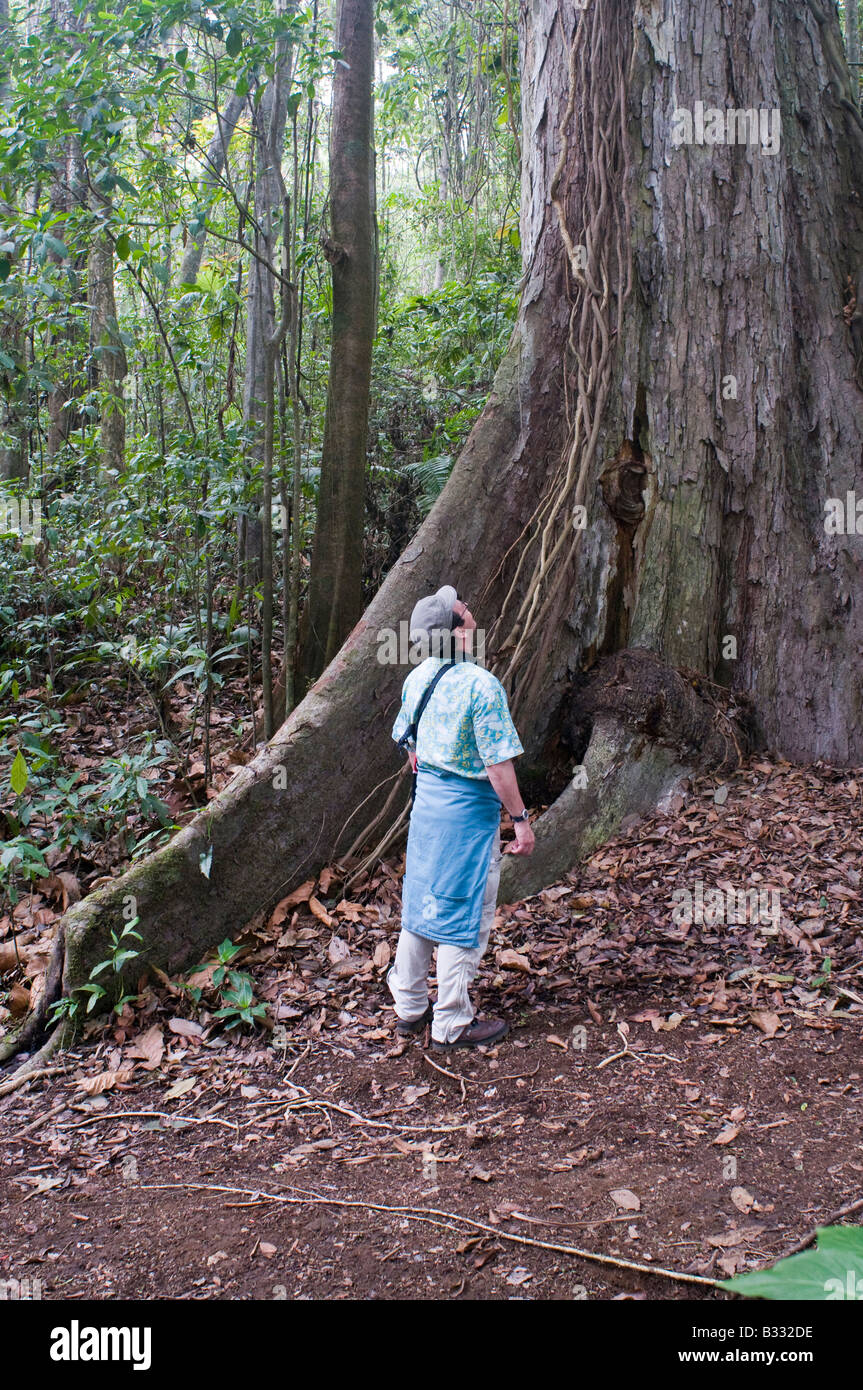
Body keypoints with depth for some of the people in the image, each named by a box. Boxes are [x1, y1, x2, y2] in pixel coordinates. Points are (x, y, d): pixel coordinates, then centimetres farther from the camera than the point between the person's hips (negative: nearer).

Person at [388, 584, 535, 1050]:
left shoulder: (417, 678, 1)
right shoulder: (482, 685, -21)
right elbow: (498, 764, -20)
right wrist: (520, 818, -11)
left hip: (426, 800, 7)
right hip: (469, 807, -7)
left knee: (420, 902, 17)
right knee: (465, 915, 4)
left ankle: (409, 1008, 28)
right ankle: (452, 1025, 14)